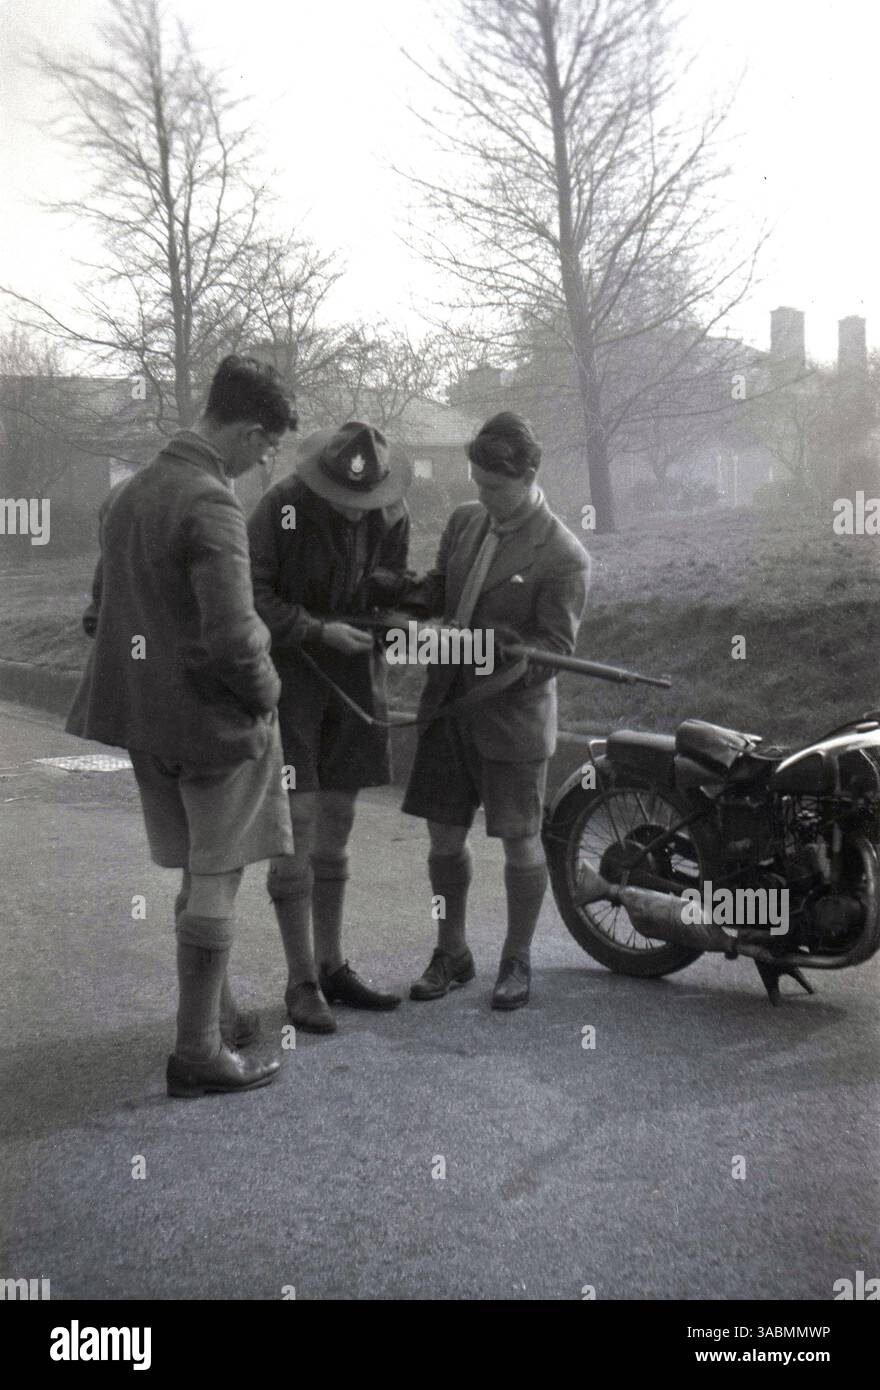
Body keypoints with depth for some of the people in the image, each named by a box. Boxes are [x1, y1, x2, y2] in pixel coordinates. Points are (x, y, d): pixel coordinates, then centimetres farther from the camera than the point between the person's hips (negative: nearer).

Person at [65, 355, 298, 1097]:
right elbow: (231, 637, -26)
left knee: (201, 874, 19)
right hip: (218, 719, -8)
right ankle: (199, 1051, 10)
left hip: (147, 715, 8)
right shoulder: (211, 504, -20)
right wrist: (266, 690, -9)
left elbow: (102, 611, 16)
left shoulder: (129, 492, 8)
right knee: (217, 878, 2)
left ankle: (217, 1014, 32)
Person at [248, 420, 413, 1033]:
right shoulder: (282, 506, -16)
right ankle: (302, 982, 4)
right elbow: (251, 592, -14)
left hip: (354, 677, 5)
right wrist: (318, 631, -22)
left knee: (337, 826, 11)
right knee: (297, 825, -6)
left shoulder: (391, 516, -3)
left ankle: (332, 966, 22)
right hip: (289, 674, -4)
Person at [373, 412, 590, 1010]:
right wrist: (404, 590, -6)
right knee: (445, 835, 11)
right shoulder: (465, 521, 5)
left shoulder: (564, 557, -14)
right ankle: (452, 953, 28)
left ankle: (517, 960, 24)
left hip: (512, 717, -5)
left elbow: (556, 647, -15)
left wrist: (500, 673, -30)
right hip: (446, 707, 6)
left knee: (520, 842, 7)